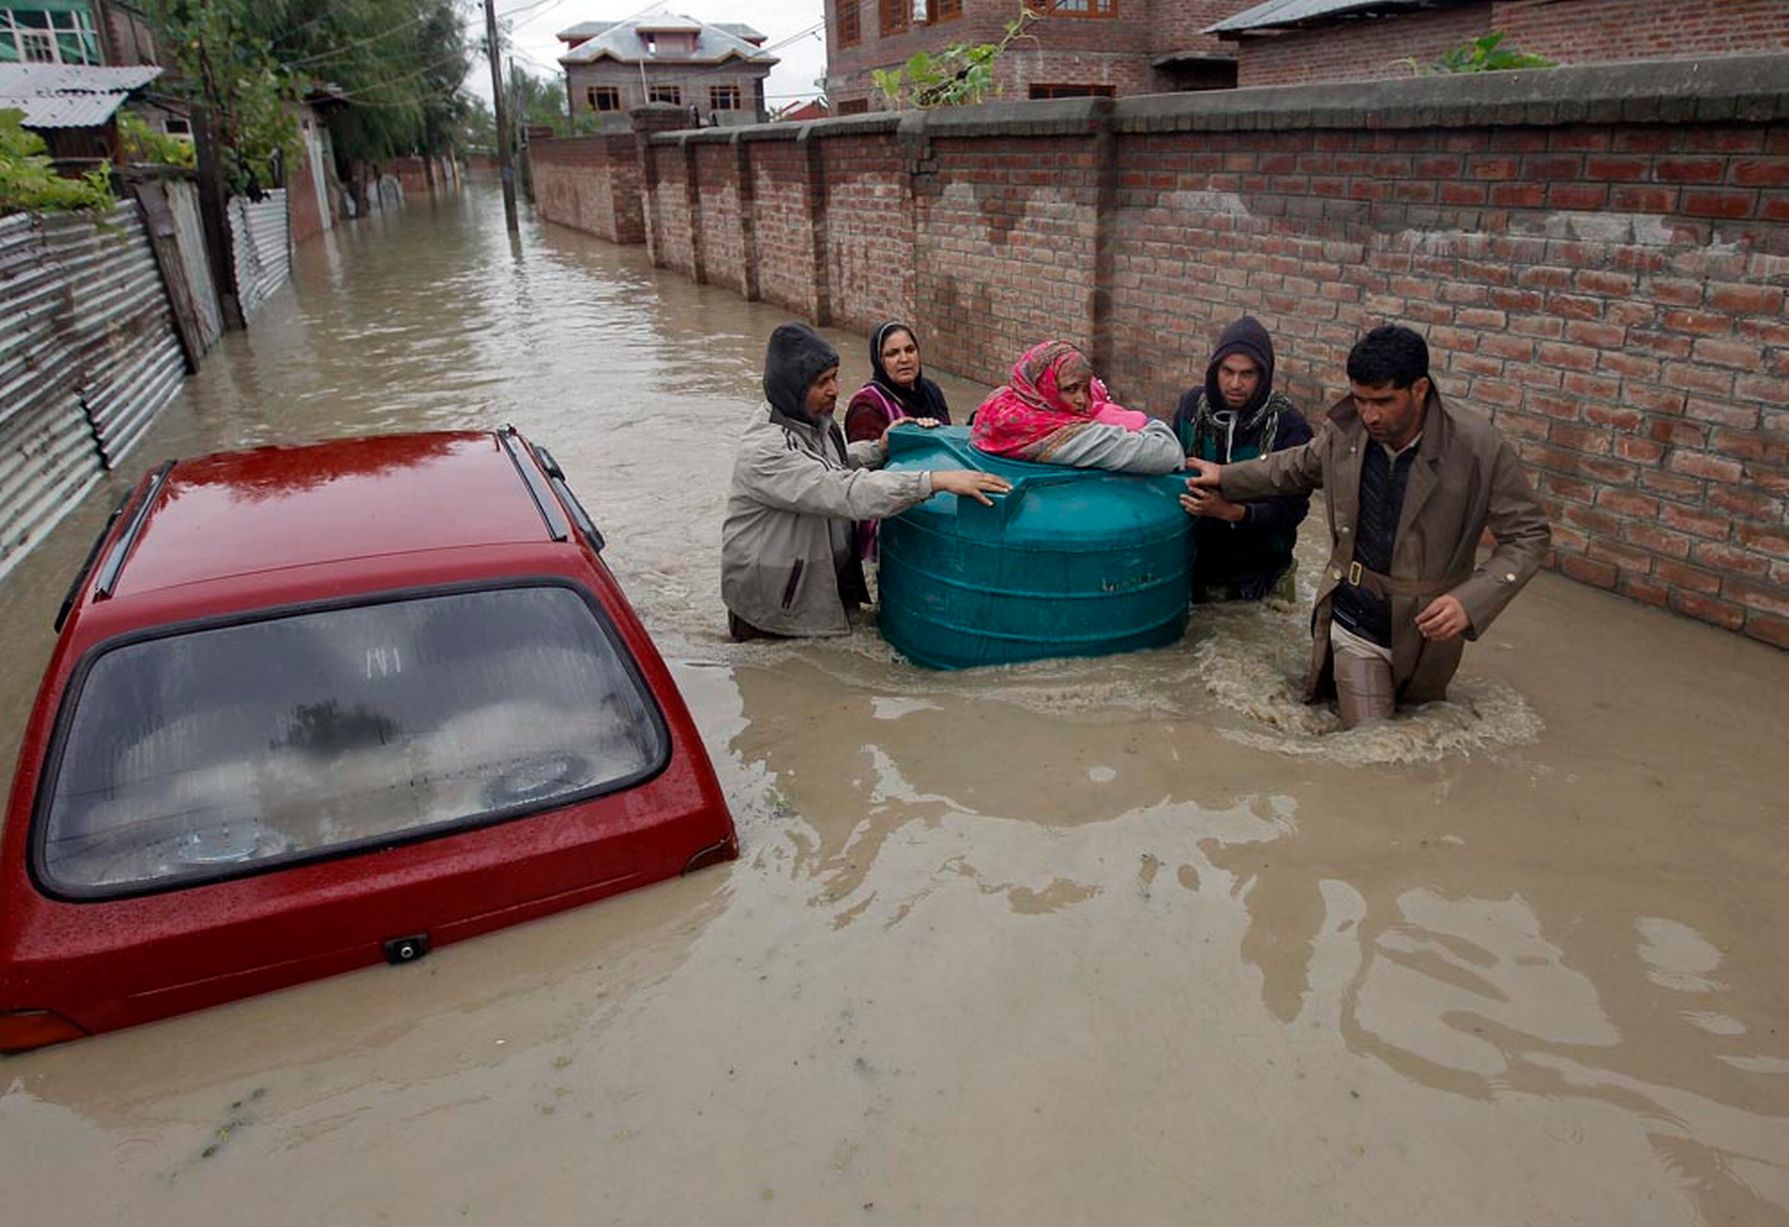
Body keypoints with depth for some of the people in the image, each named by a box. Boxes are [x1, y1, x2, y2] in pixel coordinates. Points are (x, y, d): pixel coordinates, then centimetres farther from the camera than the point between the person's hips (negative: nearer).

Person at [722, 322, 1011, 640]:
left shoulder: (812, 418, 0)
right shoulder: (764, 451, -28)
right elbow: (849, 492, -38)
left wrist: (880, 448, 2)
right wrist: (937, 480, -42)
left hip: (825, 577, 8)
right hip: (773, 599, -8)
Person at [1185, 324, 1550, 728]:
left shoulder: (1481, 448, -20)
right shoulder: (1346, 428, -9)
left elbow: (1528, 534, -12)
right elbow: (1301, 466, 15)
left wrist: (1470, 601, -26)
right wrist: (1227, 477, 16)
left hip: (1426, 629, -1)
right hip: (1355, 623, 2)